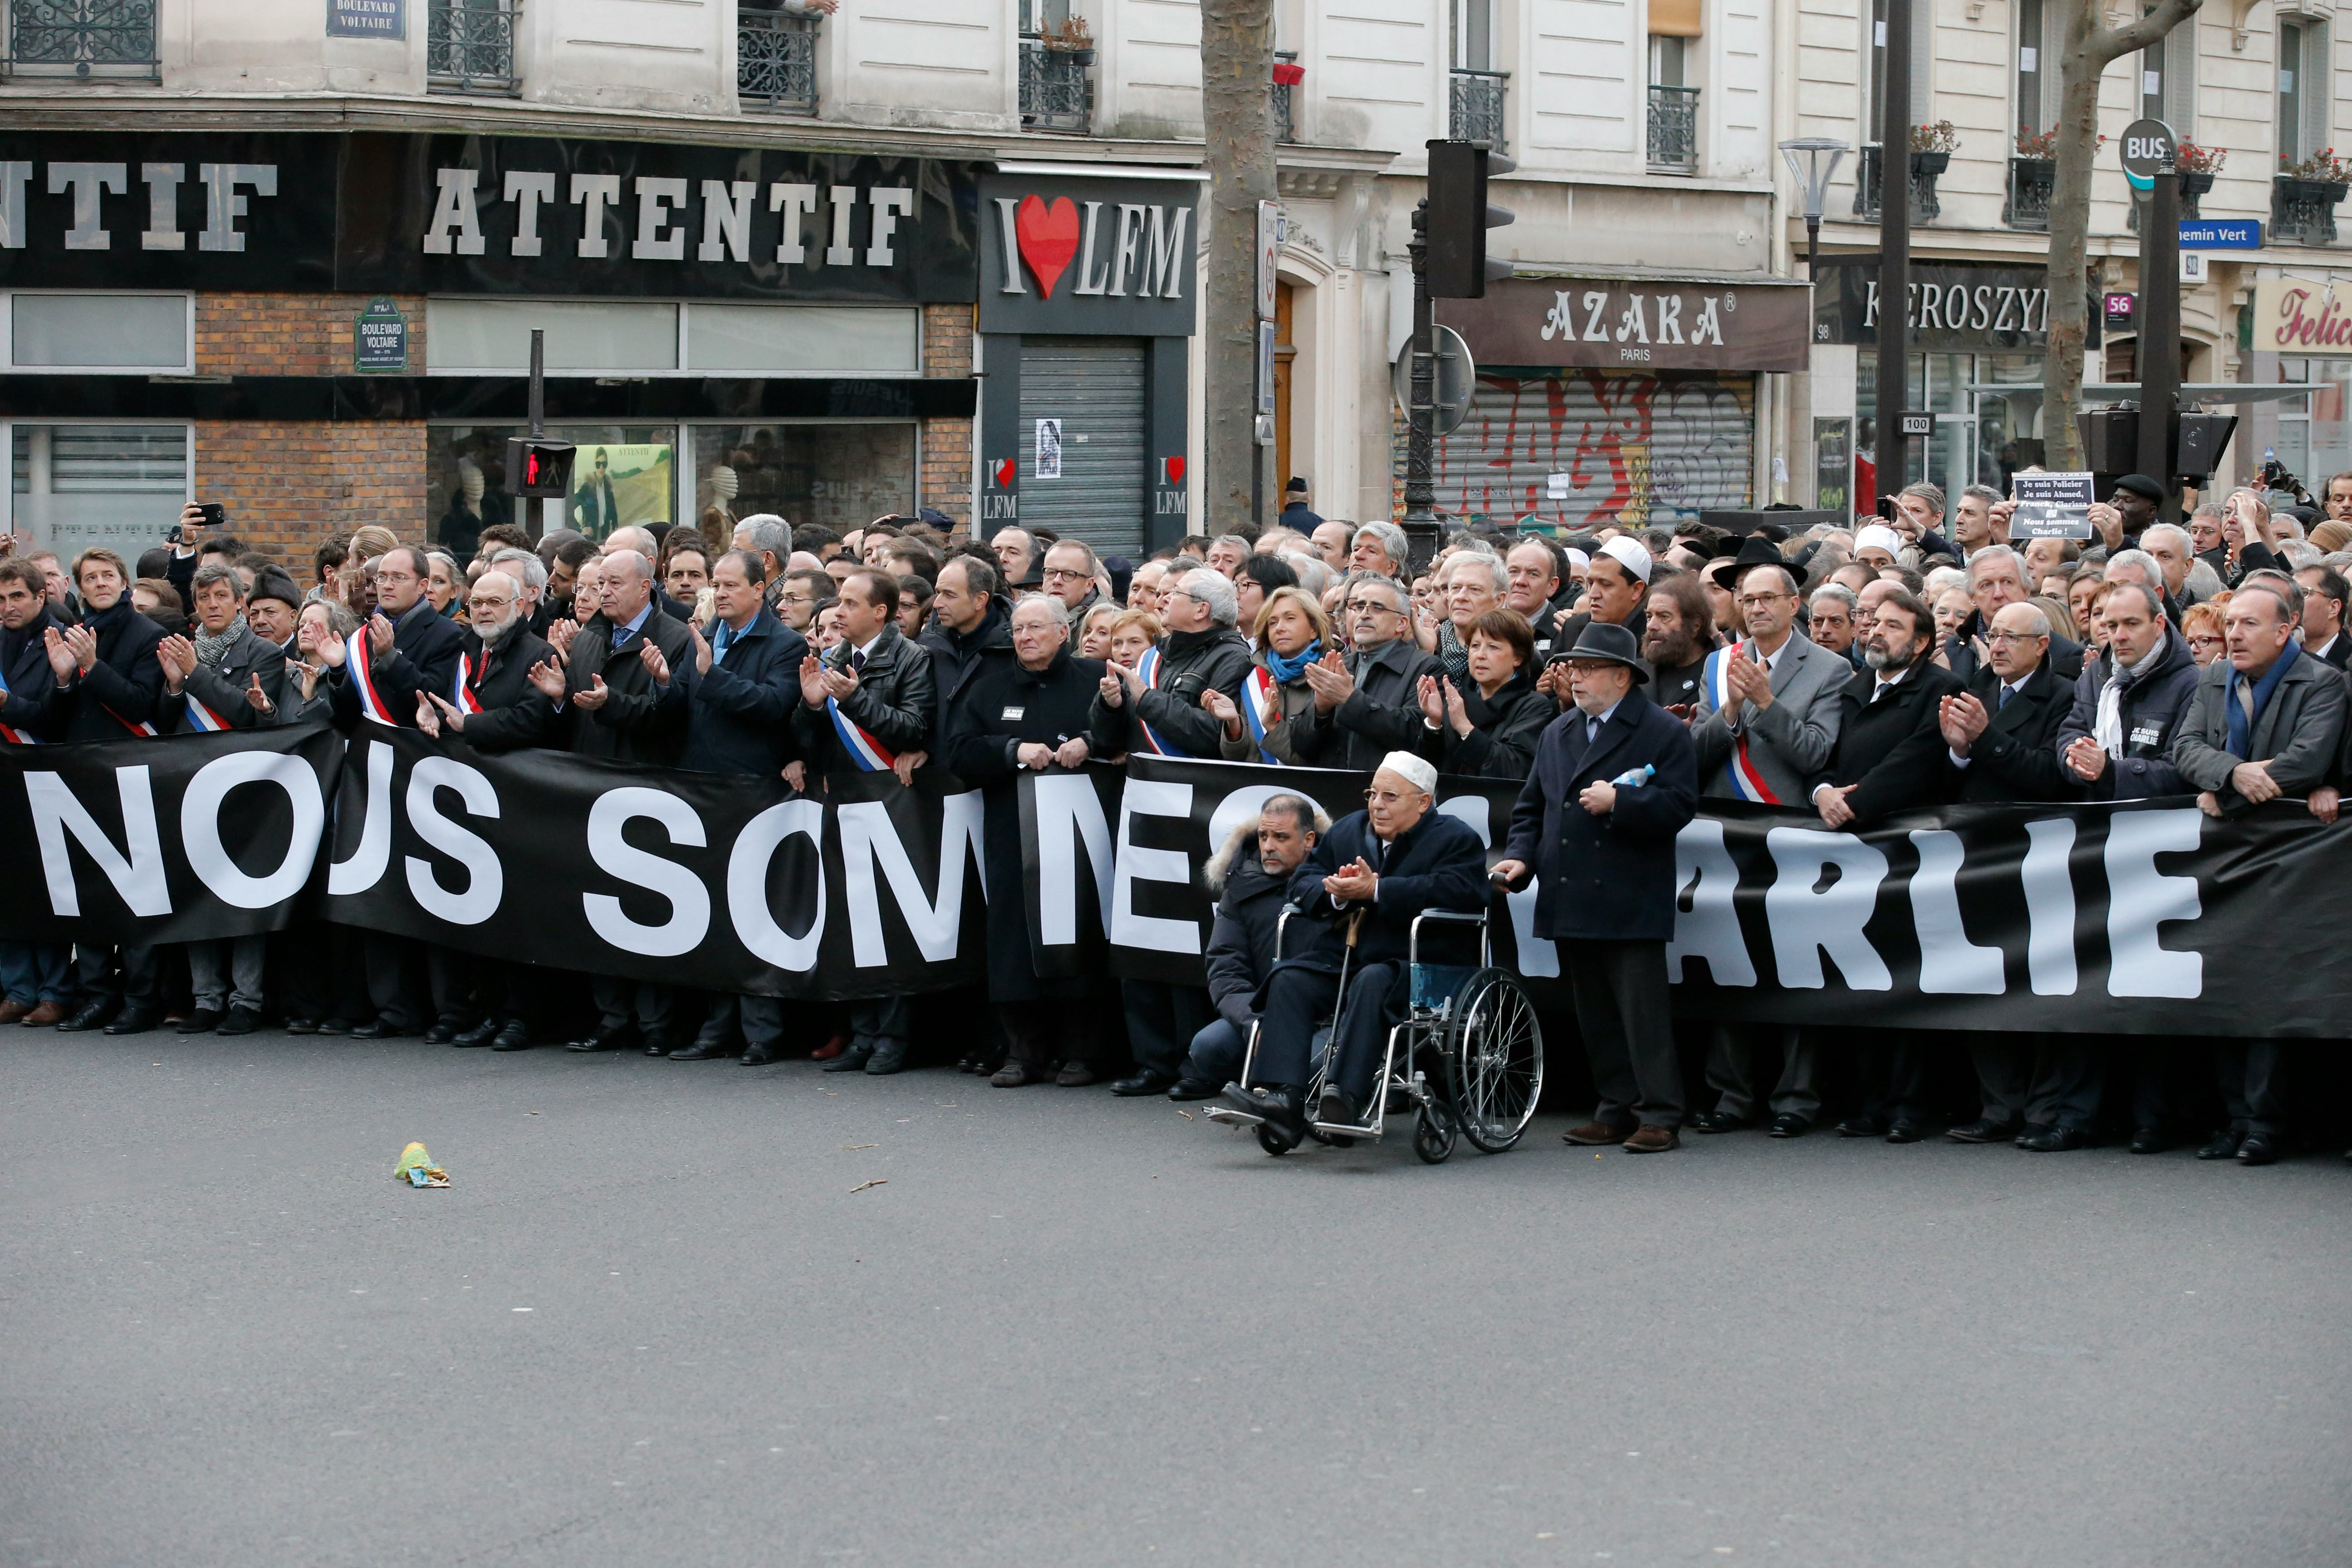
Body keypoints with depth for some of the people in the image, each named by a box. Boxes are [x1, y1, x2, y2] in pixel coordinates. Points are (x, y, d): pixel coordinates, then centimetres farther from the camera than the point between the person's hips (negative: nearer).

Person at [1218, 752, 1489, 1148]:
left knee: (1372, 983, -37)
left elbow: (1455, 892, -18)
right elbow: (1303, 881, 16)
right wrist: (1335, 892, -9)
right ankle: (1283, 1102, -36)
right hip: (1340, 957, 5)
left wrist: (1375, 891, -20)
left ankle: (1347, 1097, -47)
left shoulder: (1457, 841, 2)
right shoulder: (1347, 830, 21)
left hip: (1411, 963, -5)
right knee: (1289, 981, -22)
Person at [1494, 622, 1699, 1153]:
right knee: (1594, 1015, 9)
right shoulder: (1557, 735, 19)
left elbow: (1679, 805, -11)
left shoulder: (1663, 732, -2)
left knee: (1643, 1012, -7)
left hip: (1630, 904, -7)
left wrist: (1618, 801, -19)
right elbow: (1532, 806, 21)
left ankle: (1660, 1116, -4)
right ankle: (1617, 1110, 16)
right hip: (1571, 904, 7)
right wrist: (1521, 855, 5)